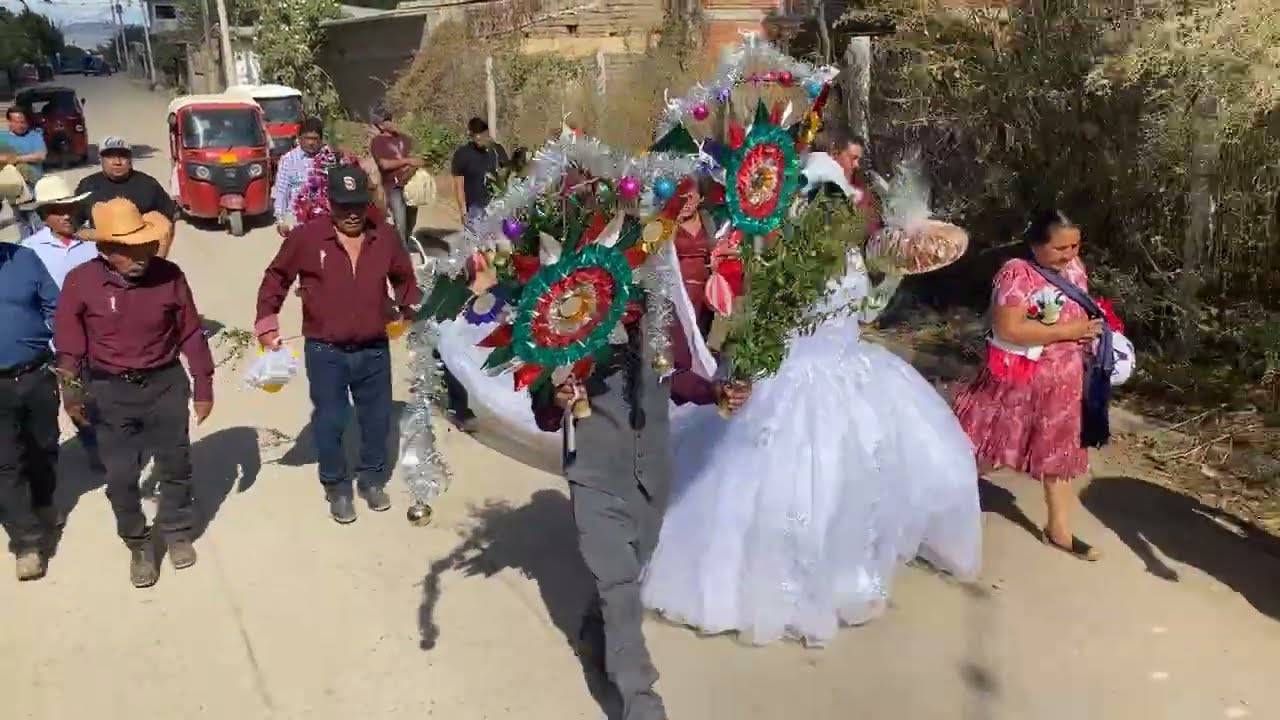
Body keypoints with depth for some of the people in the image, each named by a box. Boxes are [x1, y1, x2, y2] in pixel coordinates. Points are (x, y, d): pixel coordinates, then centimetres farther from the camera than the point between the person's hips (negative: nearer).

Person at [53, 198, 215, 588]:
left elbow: (191, 333, -3)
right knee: (121, 476, 7)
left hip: (166, 384, 1)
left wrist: (203, 386, 1)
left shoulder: (169, 275, -12)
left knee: (175, 465, 14)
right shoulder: (81, 282, -15)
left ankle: (178, 532, 36)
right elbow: (68, 341, -3)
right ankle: (138, 545, 28)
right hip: (111, 391, 0)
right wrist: (70, 389, 0)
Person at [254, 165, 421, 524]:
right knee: (330, 421, 7)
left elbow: (404, 278, 16)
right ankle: (337, 487, 25)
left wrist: (412, 312, 10)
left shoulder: (385, 236, -2)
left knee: (377, 417, 14)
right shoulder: (306, 237, -10)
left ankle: (373, 479, 35)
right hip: (325, 352, -2)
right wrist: (266, 322, -3)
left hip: (374, 350, 3)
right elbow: (276, 278, 2)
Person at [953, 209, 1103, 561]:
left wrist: (1093, 328, 0)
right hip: (1017, 379, -7)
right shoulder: (1016, 273, -21)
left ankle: (1059, 529, 30)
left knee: (1059, 452, 16)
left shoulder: (1075, 268, 3)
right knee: (980, 450, 4)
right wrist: (1067, 331, -25)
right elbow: (1007, 328, -30)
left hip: (1062, 380, 7)